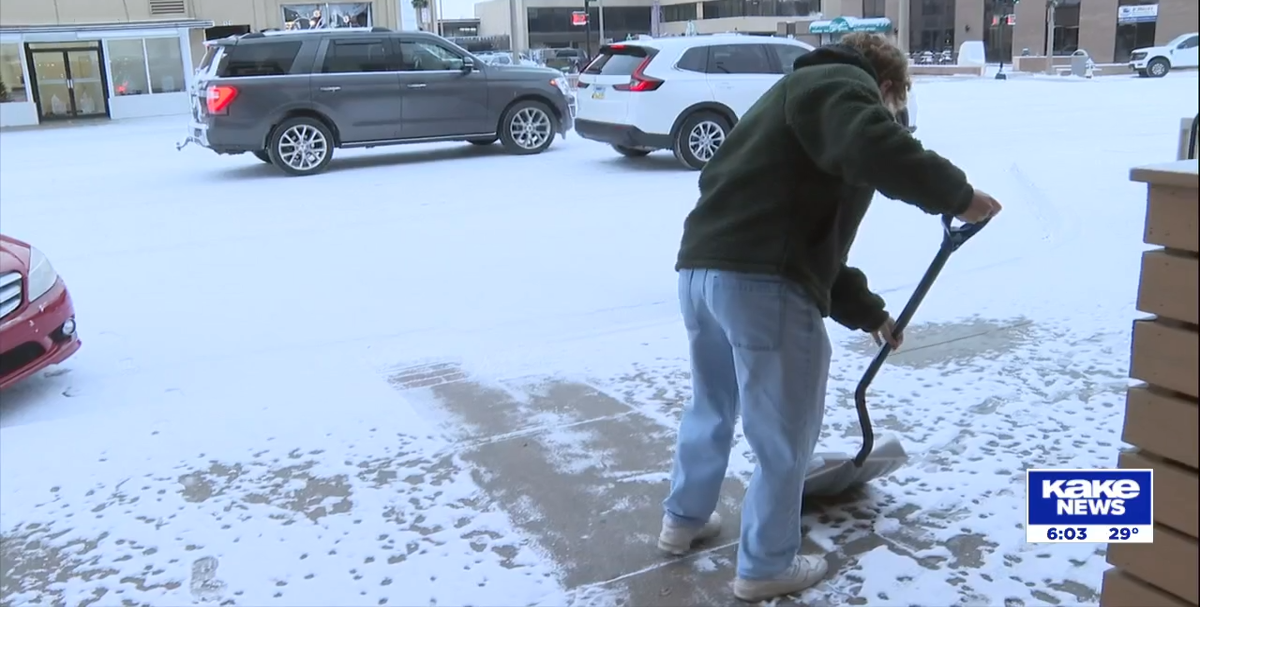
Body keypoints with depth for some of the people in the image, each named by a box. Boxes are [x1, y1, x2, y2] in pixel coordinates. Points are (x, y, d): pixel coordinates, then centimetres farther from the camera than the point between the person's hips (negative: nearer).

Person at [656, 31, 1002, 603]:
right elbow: (875, 150, -22)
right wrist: (956, 194, -8)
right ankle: (766, 567, 24)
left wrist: (867, 312, 33)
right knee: (785, 435, 8)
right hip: (760, 281, -10)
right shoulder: (839, 84, 2)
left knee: (712, 406, 30)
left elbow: (814, 234, 31)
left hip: (701, 268, 10)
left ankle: (683, 520, 47)